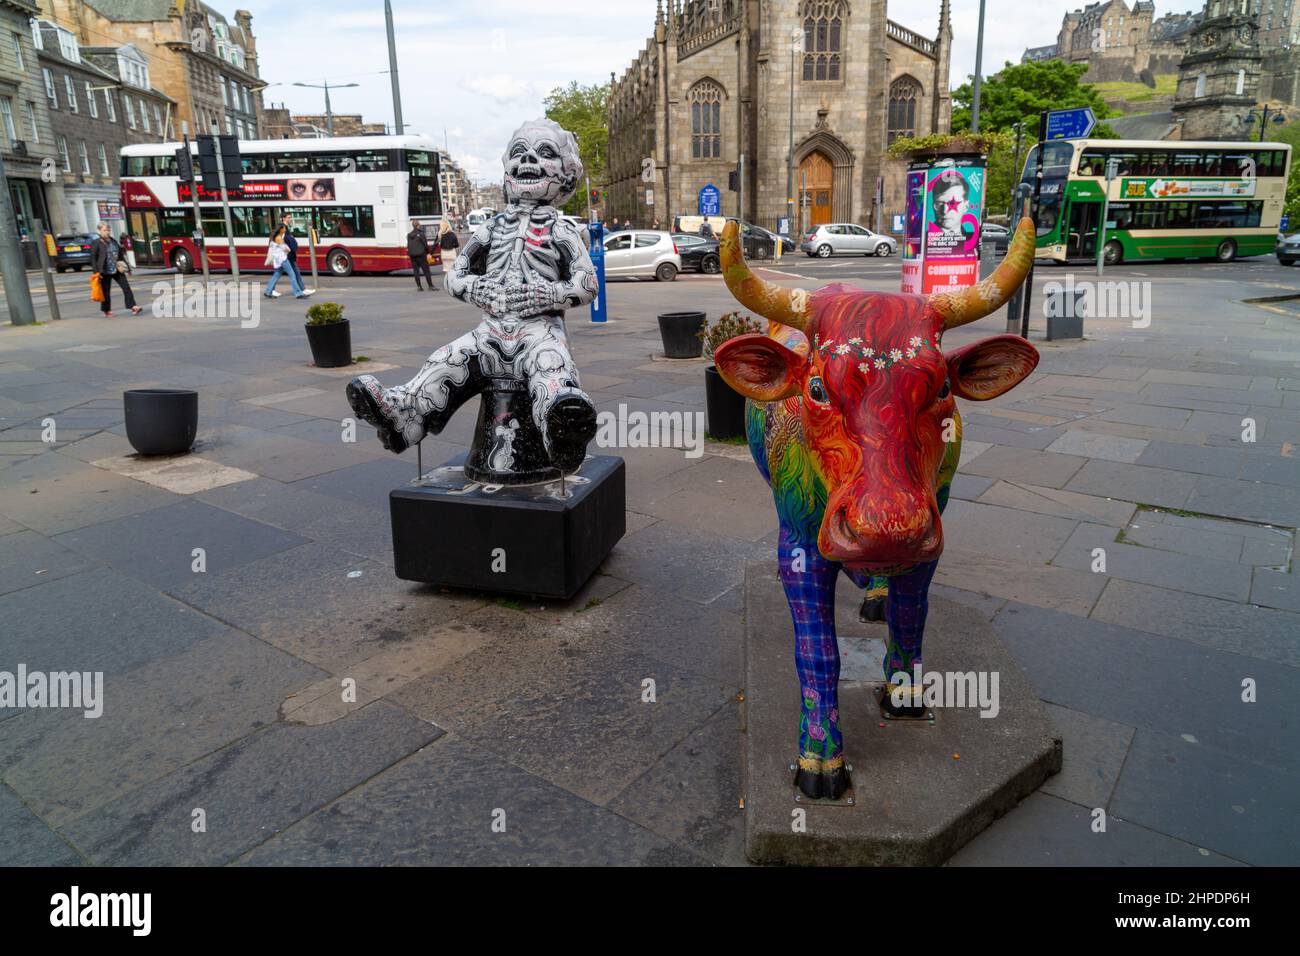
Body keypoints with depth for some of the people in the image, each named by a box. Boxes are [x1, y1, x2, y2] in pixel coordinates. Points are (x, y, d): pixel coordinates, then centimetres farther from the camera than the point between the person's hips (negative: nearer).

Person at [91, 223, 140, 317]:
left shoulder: (113, 241, 11)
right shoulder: (97, 243, -6)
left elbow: (120, 255, 17)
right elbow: (93, 258, -7)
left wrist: (127, 267, 16)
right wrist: (97, 272, -15)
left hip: (117, 270, 4)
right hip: (105, 272, -4)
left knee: (126, 287, -5)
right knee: (106, 291, 5)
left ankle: (133, 307, -7)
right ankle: (107, 310, 18)